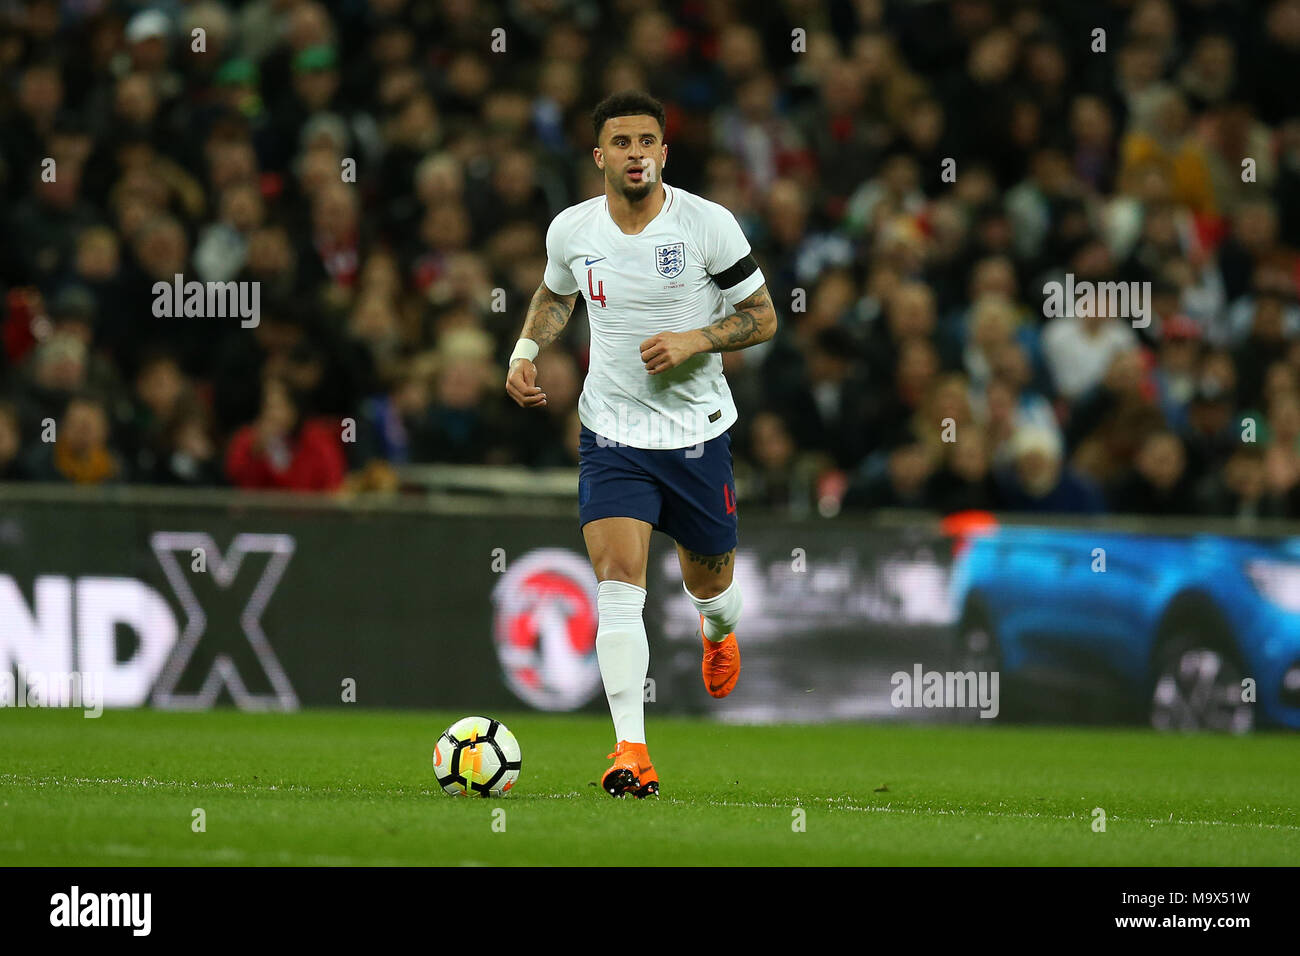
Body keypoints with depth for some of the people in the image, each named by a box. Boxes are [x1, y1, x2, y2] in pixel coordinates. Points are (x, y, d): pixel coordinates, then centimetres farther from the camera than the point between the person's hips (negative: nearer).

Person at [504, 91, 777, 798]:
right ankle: (632, 752, -21)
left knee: (708, 581, 16)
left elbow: (762, 316, -3)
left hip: (698, 432, -1)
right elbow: (554, 295, 21)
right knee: (618, 583, -17)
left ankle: (718, 631, 56)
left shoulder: (709, 224, -11)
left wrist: (695, 340, -20)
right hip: (612, 433, 1)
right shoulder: (571, 230, -2)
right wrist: (526, 351, 3)